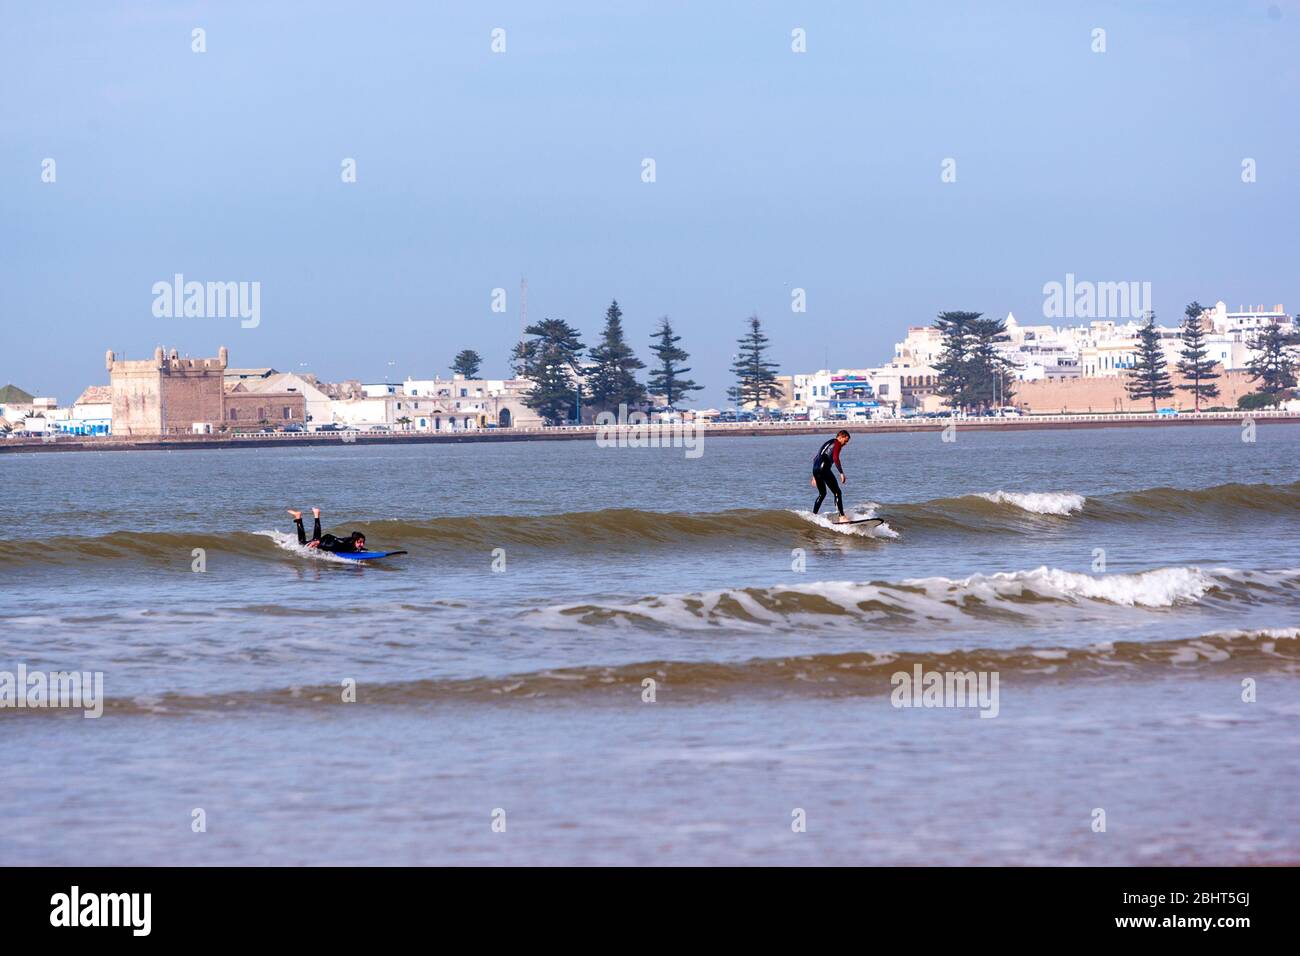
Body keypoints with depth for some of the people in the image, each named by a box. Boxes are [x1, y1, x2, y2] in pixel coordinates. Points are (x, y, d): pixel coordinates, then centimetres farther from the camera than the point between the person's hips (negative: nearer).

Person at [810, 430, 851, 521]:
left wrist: (815, 476, 33)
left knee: (822, 493, 24)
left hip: (815, 469, 9)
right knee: (837, 492, -8)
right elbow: (835, 458, -15)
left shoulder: (827, 443, 28)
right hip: (824, 468, -9)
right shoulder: (837, 444, 1)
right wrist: (841, 473, -15)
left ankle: (813, 515, 24)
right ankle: (842, 516, -16)